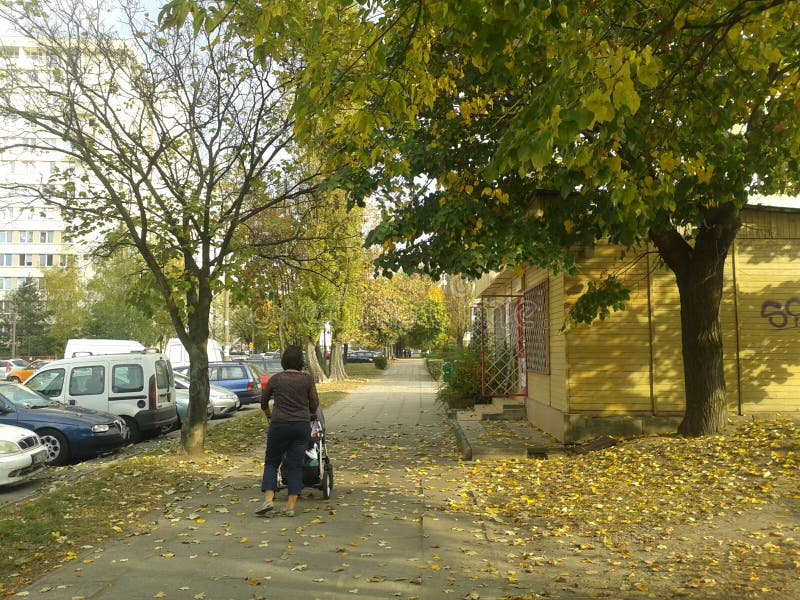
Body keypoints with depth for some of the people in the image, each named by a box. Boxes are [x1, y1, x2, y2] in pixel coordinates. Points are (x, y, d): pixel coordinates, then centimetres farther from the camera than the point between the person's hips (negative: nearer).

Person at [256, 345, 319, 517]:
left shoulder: (275, 379, 1)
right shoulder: (307, 379, 0)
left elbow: (264, 401, 14)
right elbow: (314, 404, 5)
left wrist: (268, 415, 33)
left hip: (279, 425, 0)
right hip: (302, 426, 1)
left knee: (271, 462, 13)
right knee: (295, 465, 6)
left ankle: (268, 500, -1)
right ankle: (291, 507, 5)